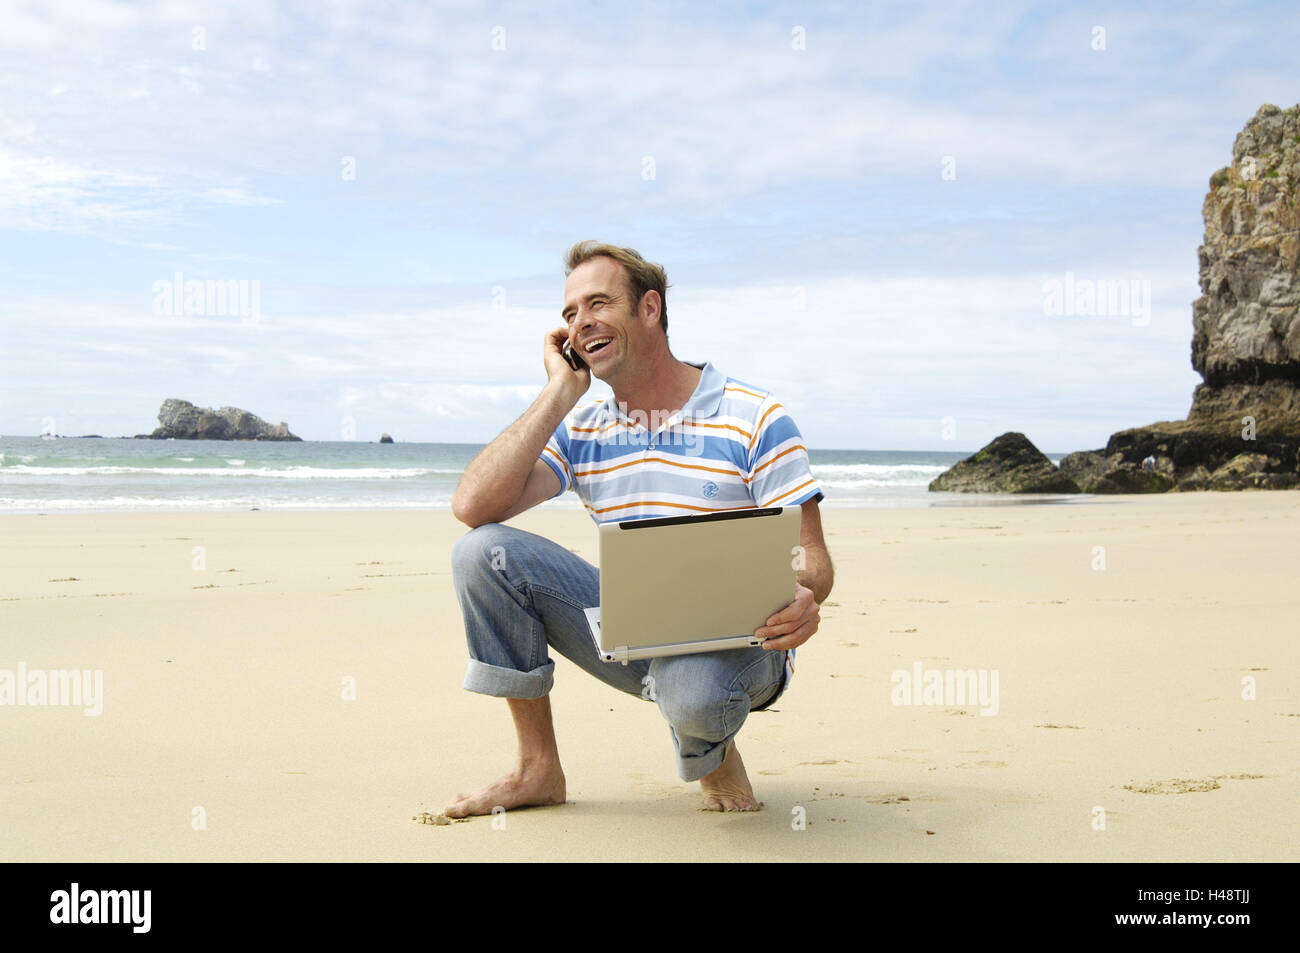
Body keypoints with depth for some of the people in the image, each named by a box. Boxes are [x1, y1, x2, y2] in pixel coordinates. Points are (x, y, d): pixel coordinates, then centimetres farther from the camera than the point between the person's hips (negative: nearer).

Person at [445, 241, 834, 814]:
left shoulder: (754, 419, -8)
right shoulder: (581, 432, 4)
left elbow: (811, 556, -9)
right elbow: (474, 506, -12)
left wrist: (802, 598, -35)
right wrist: (561, 391, -9)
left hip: (739, 640, -4)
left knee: (690, 686, -41)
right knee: (483, 552, -12)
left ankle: (713, 752, 0)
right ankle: (538, 769, -3)